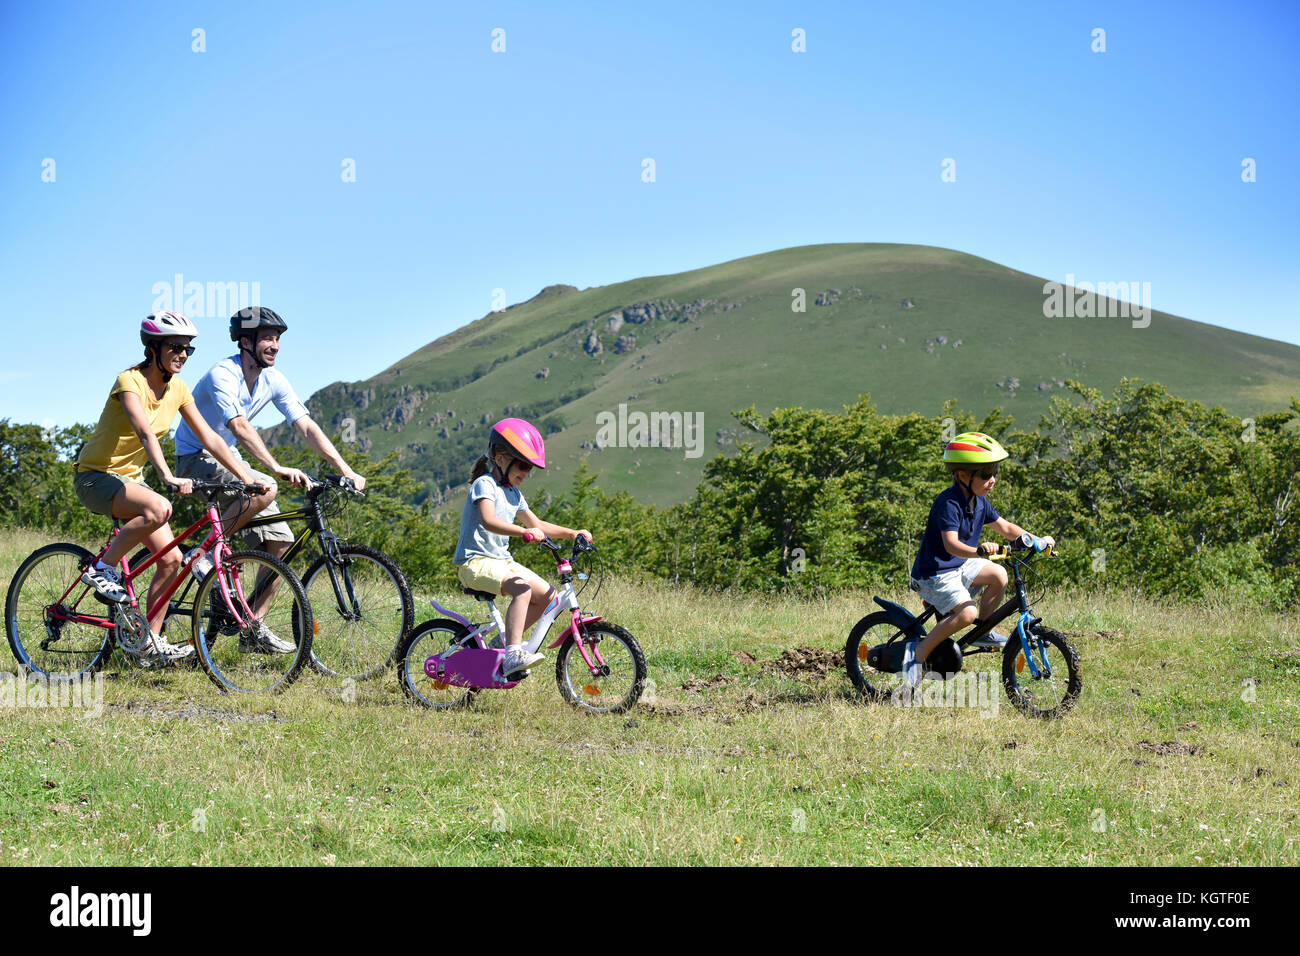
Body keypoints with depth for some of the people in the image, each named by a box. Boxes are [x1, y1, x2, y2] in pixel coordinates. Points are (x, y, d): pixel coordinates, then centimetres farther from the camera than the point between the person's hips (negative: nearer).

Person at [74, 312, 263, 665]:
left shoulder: (177, 388, 2)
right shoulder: (130, 381, -20)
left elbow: (208, 437, 2)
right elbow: (146, 432, -36)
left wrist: (248, 478, -6)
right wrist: (168, 477, -50)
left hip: (130, 477, 7)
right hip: (96, 476, -7)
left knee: (171, 559, -6)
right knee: (159, 509, -35)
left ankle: (151, 642, 3)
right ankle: (103, 568, -16)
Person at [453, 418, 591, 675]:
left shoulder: (513, 494, 17)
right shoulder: (484, 485, -12)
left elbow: (536, 524, 25)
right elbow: (488, 521, -30)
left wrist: (572, 533, 12)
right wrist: (525, 532, -43)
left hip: (501, 561, 9)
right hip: (475, 562, -9)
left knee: (547, 596, -2)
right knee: (522, 589, -32)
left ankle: (507, 640, 10)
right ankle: (513, 654, -38)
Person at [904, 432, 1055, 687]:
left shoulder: (979, 501, 3)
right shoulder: (948, 503, -25)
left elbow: (1005, 528, 11)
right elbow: (951, 544, -37)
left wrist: (1037, 540, -3)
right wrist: (979, 551, -56)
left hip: (961, 565, 9)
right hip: (935, 573, -9)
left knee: (998, 576, -8)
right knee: (967, 612, -26)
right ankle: (918, 651, -14)